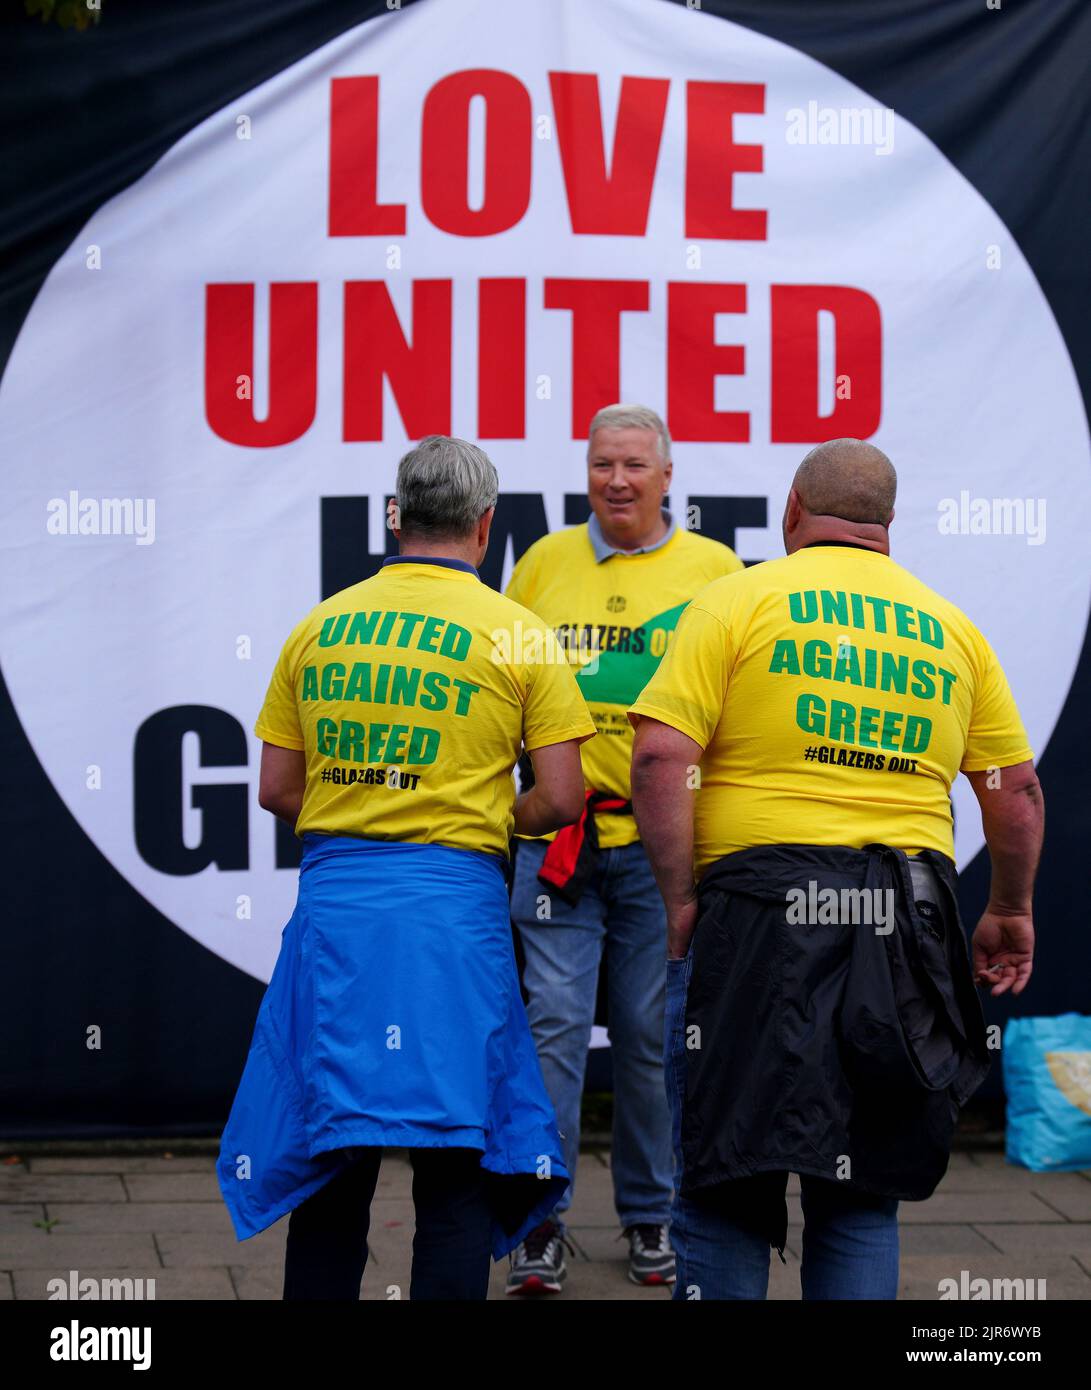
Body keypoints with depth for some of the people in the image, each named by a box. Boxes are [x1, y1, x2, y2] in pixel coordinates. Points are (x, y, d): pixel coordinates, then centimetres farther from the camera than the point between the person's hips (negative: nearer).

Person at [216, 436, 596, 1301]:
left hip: (332, 902, 3)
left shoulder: (318, 628, 8)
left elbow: (278, 790, 10)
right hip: (452, 905, -3)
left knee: (326, 1168, 10)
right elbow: (559, 799, -3)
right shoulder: (520, 636, -1)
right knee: (459, 1162, 3)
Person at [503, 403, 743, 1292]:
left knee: (654, 1031, 6)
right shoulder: (545, 563, 8)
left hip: (661, 840, -1)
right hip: (557, 830, 1)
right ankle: (542, 1221, 3)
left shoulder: (714, 570, 4)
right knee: (553, 1019, -4)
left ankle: (651, 1215, 20)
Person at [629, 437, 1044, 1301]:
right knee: (861, 1195, 12)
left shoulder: (738, 600, 2)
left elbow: (662, 756, -9)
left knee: (726, 1191, 4)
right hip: (906, 928, 3)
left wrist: (680, 900, -5)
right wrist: (1011, 913, 26)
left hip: (761, 910, -3)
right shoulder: (953, 628, 13)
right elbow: (1017, 788, 14)